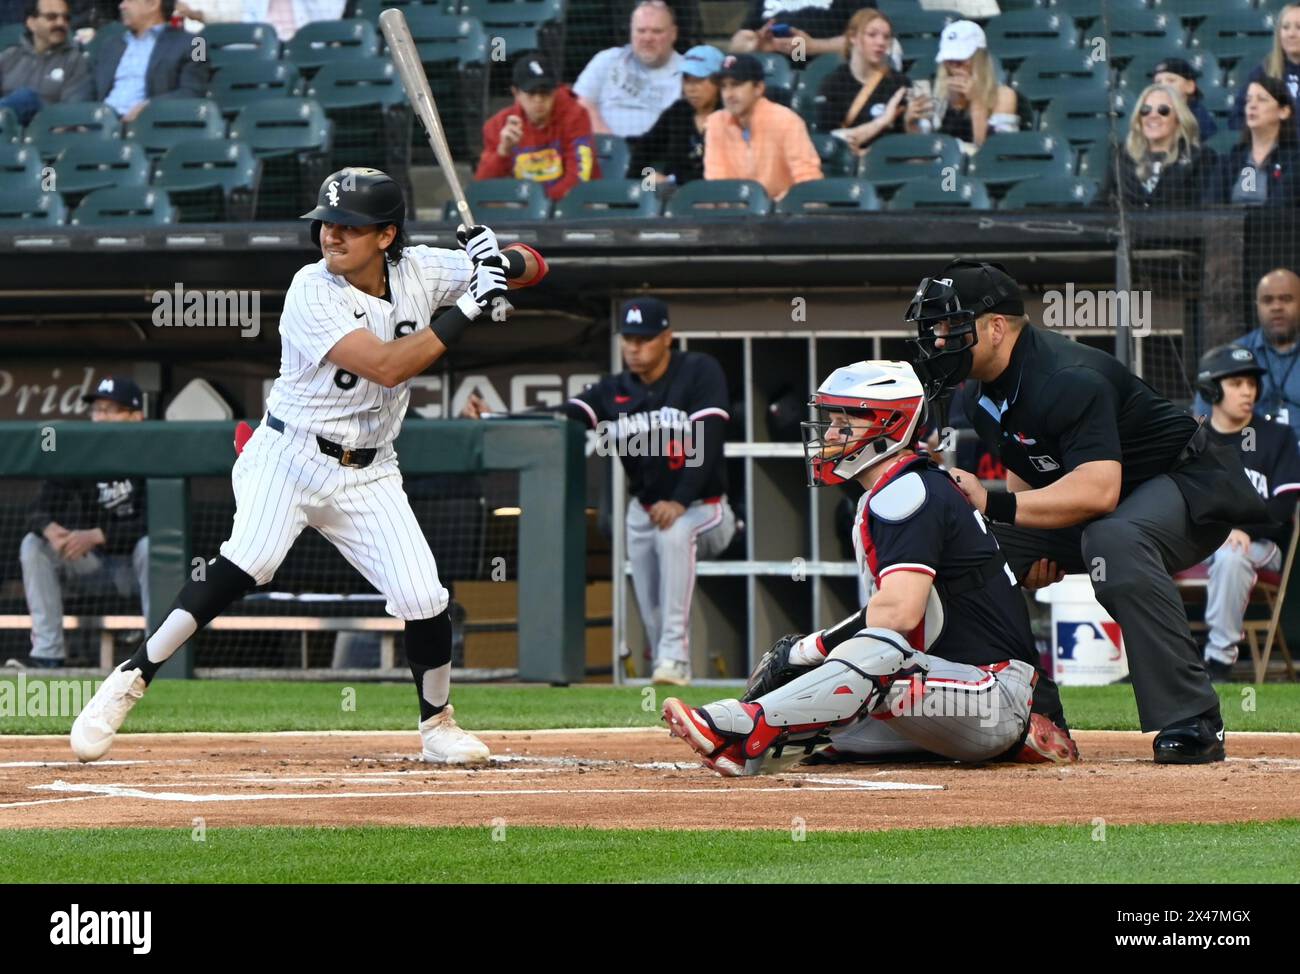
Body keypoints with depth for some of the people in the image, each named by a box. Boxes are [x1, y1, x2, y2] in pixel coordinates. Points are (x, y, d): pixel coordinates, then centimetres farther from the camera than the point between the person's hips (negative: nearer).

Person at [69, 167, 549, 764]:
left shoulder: (420, 272, -2)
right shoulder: (313, 293, -17)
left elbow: (534, 268, 5)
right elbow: (387, 366, -27)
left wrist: (502, 262, -18)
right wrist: (466, 309, -26)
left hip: (368, 475, 4)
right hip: (290, 460, -4)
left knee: (424, 598, -8)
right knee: (249, 562, -28)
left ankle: (438, 725, 18)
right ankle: (131, 679, -22)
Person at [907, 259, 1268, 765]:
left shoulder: (1069, 379, -30)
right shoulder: (978, 395, 0)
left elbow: (1098, 491, -41)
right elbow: (1023, 465, 15)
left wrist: (995, 504, -40)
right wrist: (1036, 542, -2)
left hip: (1191, 482, -10)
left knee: (1115, 540, -41)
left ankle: (1192, 722, -38)